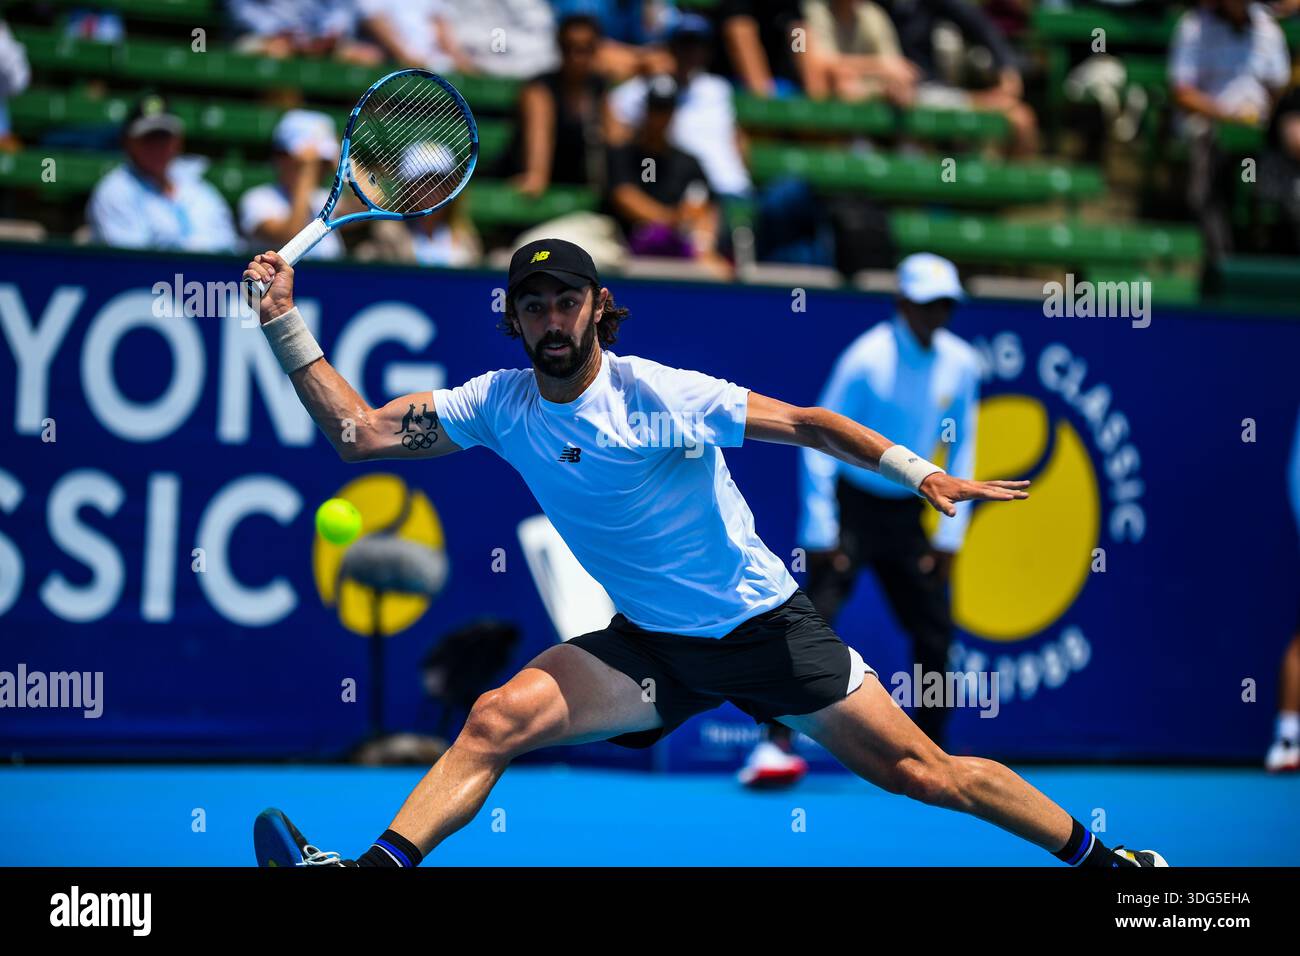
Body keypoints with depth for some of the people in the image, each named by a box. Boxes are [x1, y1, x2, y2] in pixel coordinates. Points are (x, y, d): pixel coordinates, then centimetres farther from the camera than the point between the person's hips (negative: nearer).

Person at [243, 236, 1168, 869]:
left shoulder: (659, 394, -17)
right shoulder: (501, 404, -5)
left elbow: (809, 424, -11)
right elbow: (361, 431, -5)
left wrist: (925, 473, -20)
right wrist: (285, 321, -13)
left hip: (765, 625, -3)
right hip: (650, 645, 3)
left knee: (923, 772, -5)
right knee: (496, 719, -19)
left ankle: (1105, 858, 9)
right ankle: (371, 866, -24)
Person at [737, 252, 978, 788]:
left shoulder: (961, 364, -1)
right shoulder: (868, 358, -16)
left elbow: (962, 452, 9)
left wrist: (950, 535, 3)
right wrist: (820, 534, -16)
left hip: (905, 514, 5)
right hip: (850, 504, -5)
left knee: (935, 632, 3)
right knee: (815, 619, -18)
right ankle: (777, 744, -19)